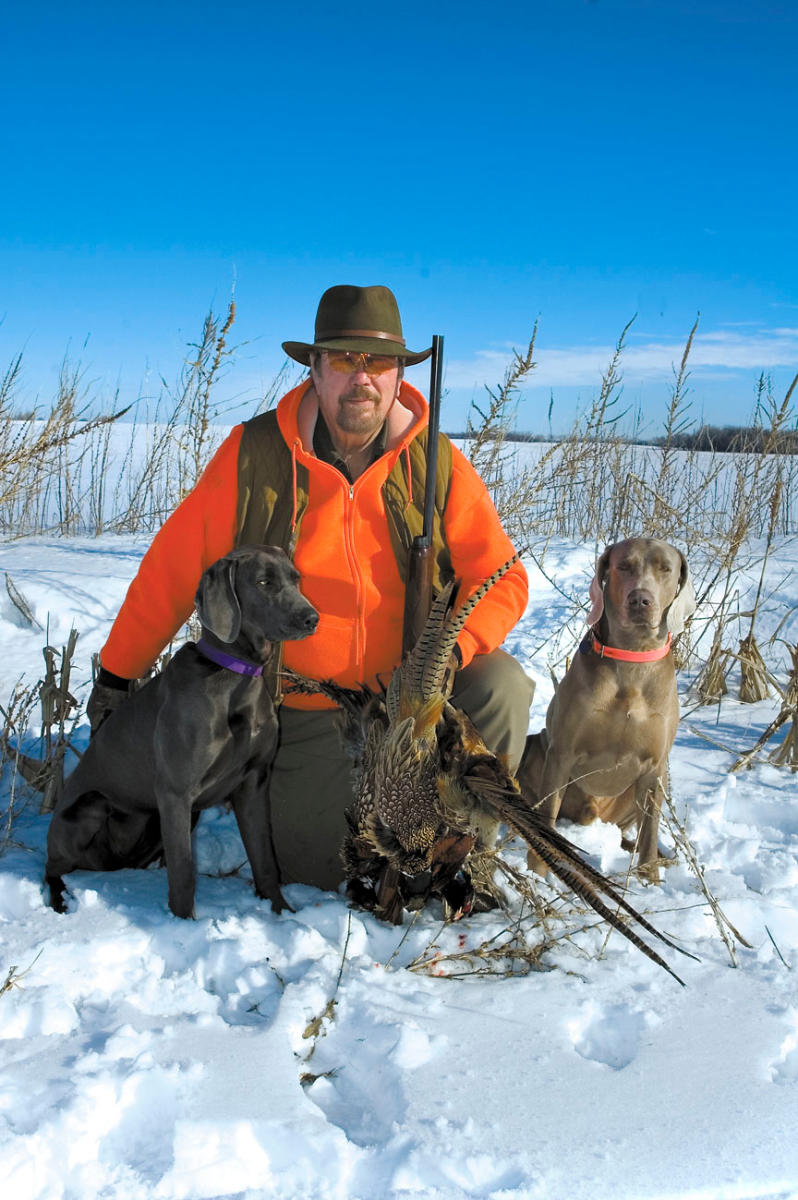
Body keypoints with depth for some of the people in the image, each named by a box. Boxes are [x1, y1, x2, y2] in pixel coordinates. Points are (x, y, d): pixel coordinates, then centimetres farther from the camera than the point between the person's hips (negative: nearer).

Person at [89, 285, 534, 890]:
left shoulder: (438, 464, -8)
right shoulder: (253, 456, -12)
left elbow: (502, 578, -7)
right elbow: (173, 570, -5)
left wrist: (450, 649, -27)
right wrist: (117, 674, 2)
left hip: (410, 684, 1)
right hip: (305, 709, -1)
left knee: (500, 684, -26)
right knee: (318, 872, -2)